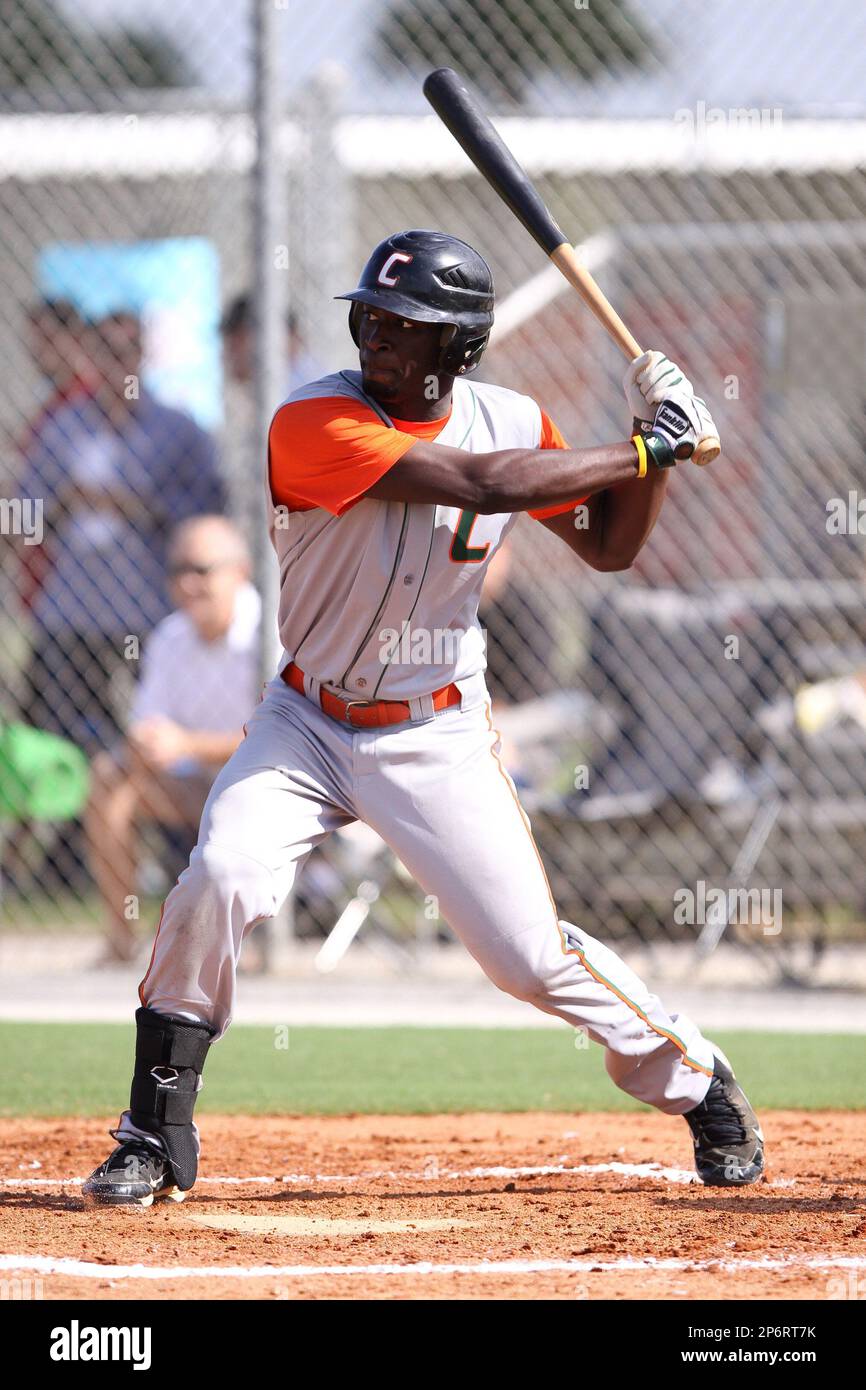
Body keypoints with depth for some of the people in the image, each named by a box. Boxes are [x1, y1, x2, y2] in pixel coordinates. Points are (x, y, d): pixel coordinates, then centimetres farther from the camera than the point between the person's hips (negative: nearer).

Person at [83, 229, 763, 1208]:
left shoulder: (511, 422, -5)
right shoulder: (316, 421, -21)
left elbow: (608, 547, 8)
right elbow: (482, 483, -30)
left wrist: (656, 441, -9)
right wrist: (647, 451, -22)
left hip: (437, 739, 2)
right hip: (309, 722, -2)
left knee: (530, 955, -3)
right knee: (219, 880, -24)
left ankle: (695, 1081, 22)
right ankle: (157, 1139, -9)